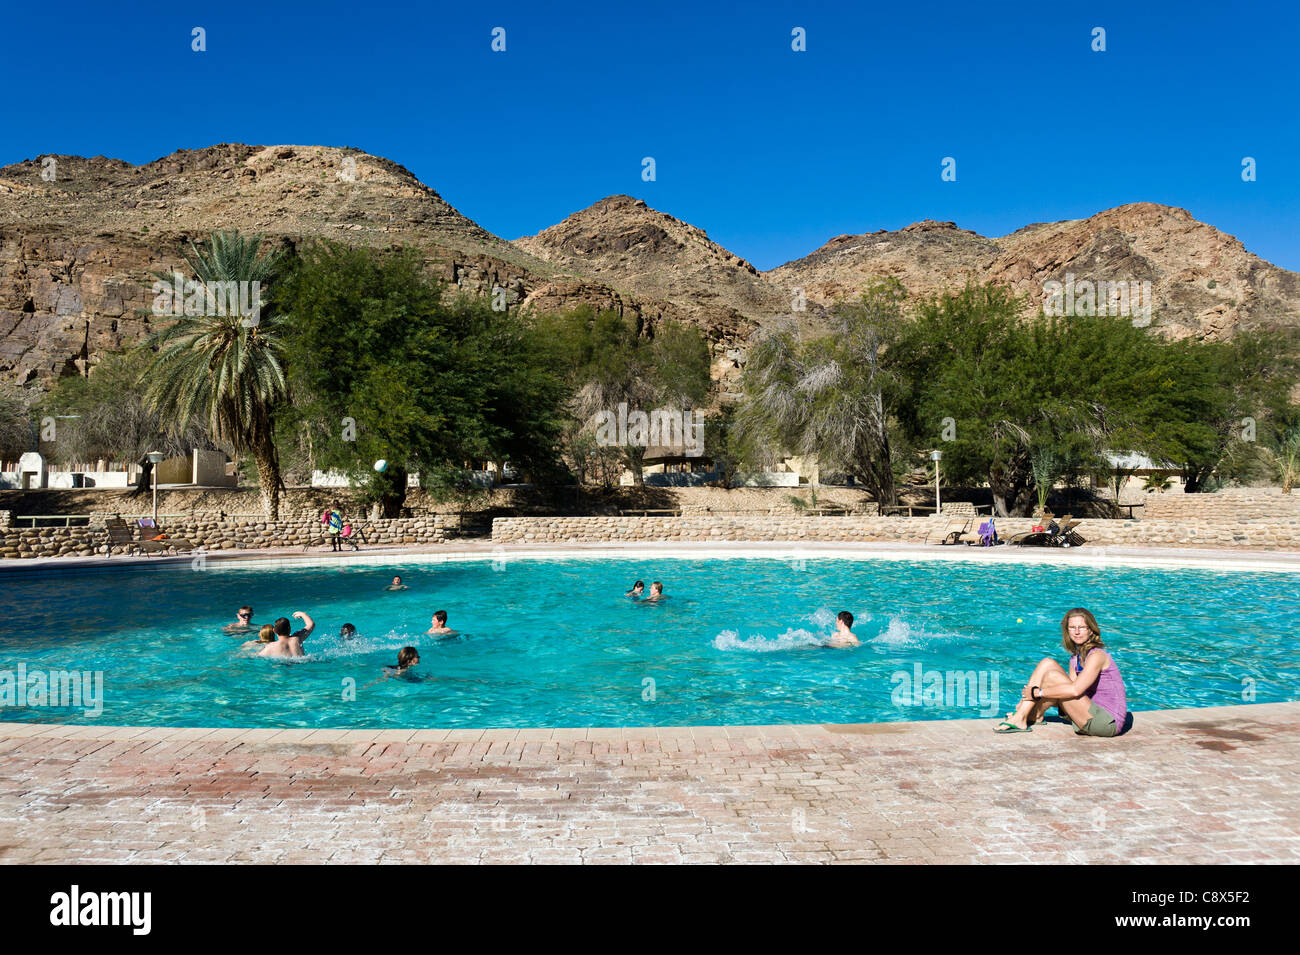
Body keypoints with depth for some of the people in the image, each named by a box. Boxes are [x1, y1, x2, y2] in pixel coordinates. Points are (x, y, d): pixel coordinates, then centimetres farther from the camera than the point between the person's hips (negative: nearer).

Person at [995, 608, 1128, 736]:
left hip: (1110, 722, -9)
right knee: (1047, 663, 1)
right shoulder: (1075, 659, 12)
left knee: (1052, 676, -18)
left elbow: (1075, 690, -26)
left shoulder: (1097, 655, -15)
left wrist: (1038, 692, -20)